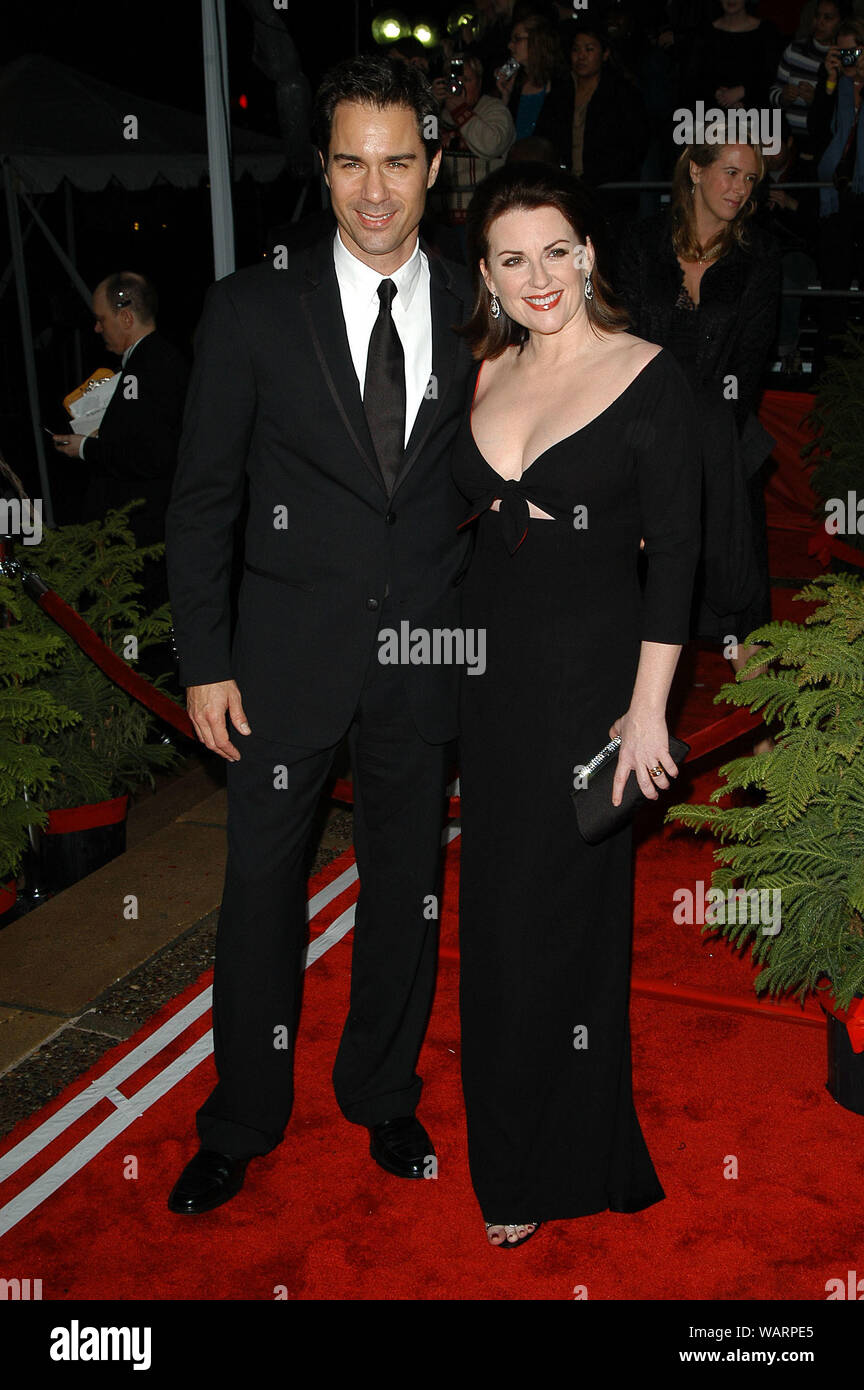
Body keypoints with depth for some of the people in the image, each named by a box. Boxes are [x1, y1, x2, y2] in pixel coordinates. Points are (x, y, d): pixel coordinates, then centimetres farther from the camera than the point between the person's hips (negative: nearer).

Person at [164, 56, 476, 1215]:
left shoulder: (479, 312, 2)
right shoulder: (252, 308, -3)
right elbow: (203, 496, -2)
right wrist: (203, 662, -7)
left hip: (425, 653, 2)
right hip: (290, 656, -1)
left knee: (409, 887, 14)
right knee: (261, 888, 9)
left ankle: (384, 1098, 37)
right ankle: (242, 1123, 30)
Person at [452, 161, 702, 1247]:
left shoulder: (646, 376, -9)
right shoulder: (488, 373, 7)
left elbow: (675, 549, -10)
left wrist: (648, 707, -14)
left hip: (590, 669, -5)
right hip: (492, 667, 6)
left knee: (559, 910, 4)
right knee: (496, 905, 14)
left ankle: (551, 1165, 25)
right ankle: (509, 1143, 37)